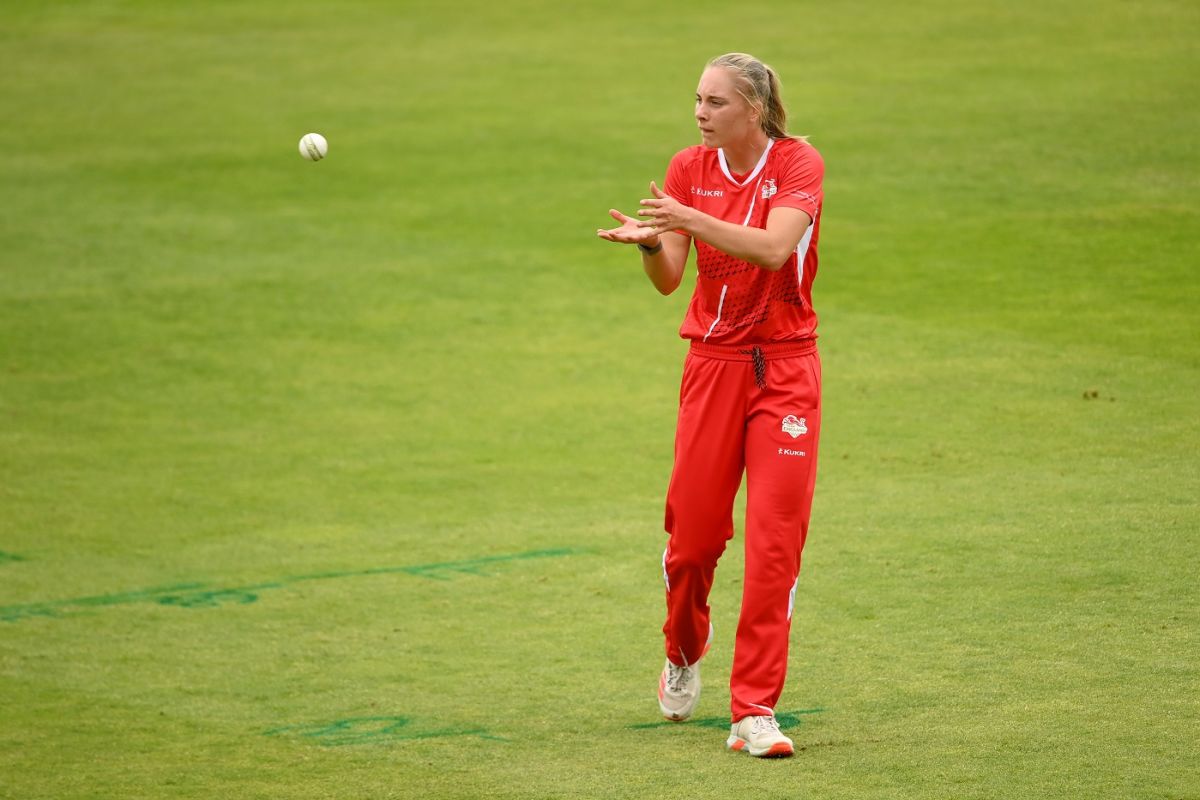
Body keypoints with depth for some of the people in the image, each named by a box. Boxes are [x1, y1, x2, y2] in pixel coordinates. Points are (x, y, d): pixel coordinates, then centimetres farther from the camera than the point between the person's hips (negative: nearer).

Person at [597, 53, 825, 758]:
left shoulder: (799, 163, -6)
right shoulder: (690, 168, 3)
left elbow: (772, 249, -23)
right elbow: (669, 279, -4)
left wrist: (689, 220, -32)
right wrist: (648, 243, -25)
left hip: (785, 368, -2)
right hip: (713, 365, 2)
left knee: (776, 538, -8)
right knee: (694, 532, 1)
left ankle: (755, 712, -6)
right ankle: (685, 653, 32)